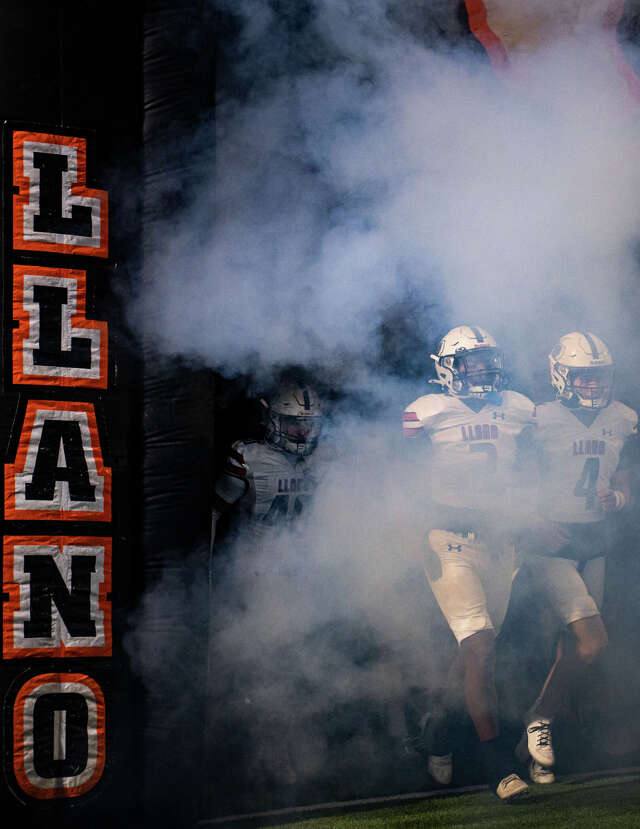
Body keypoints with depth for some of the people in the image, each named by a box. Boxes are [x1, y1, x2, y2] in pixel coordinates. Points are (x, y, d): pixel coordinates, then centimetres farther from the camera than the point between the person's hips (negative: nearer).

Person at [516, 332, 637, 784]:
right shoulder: (541, 420, -11)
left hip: (594, 544, 6)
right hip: (550, 543, -6)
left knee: (576, 645, 9)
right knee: (593, 640, -18)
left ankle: (533, 743, 25)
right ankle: (540, 721, 1)